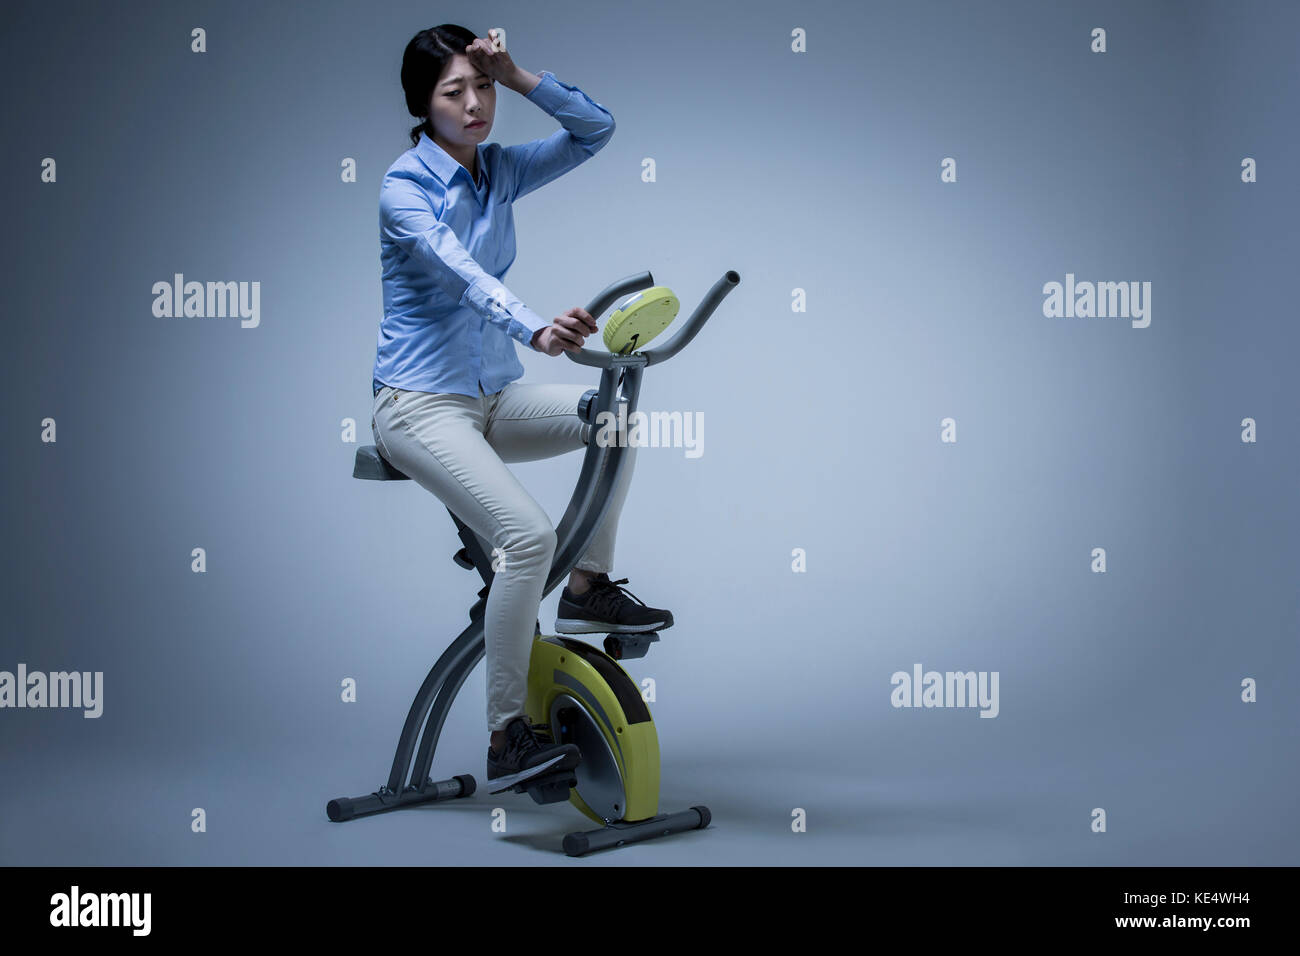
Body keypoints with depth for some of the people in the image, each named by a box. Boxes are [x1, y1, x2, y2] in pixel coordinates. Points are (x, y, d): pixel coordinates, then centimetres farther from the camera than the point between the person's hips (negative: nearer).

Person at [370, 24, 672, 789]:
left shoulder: (500, 171, 8)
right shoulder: (405, 187, -13)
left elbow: (596, 130, 4)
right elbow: (461, 270, -32)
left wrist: (518, 75, -9)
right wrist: (536, 330, -49)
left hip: (494, 396, 7)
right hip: (421, 403, -7)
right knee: (529, 533, -25)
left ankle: (589, 589, -3)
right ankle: (508, 735, -16)